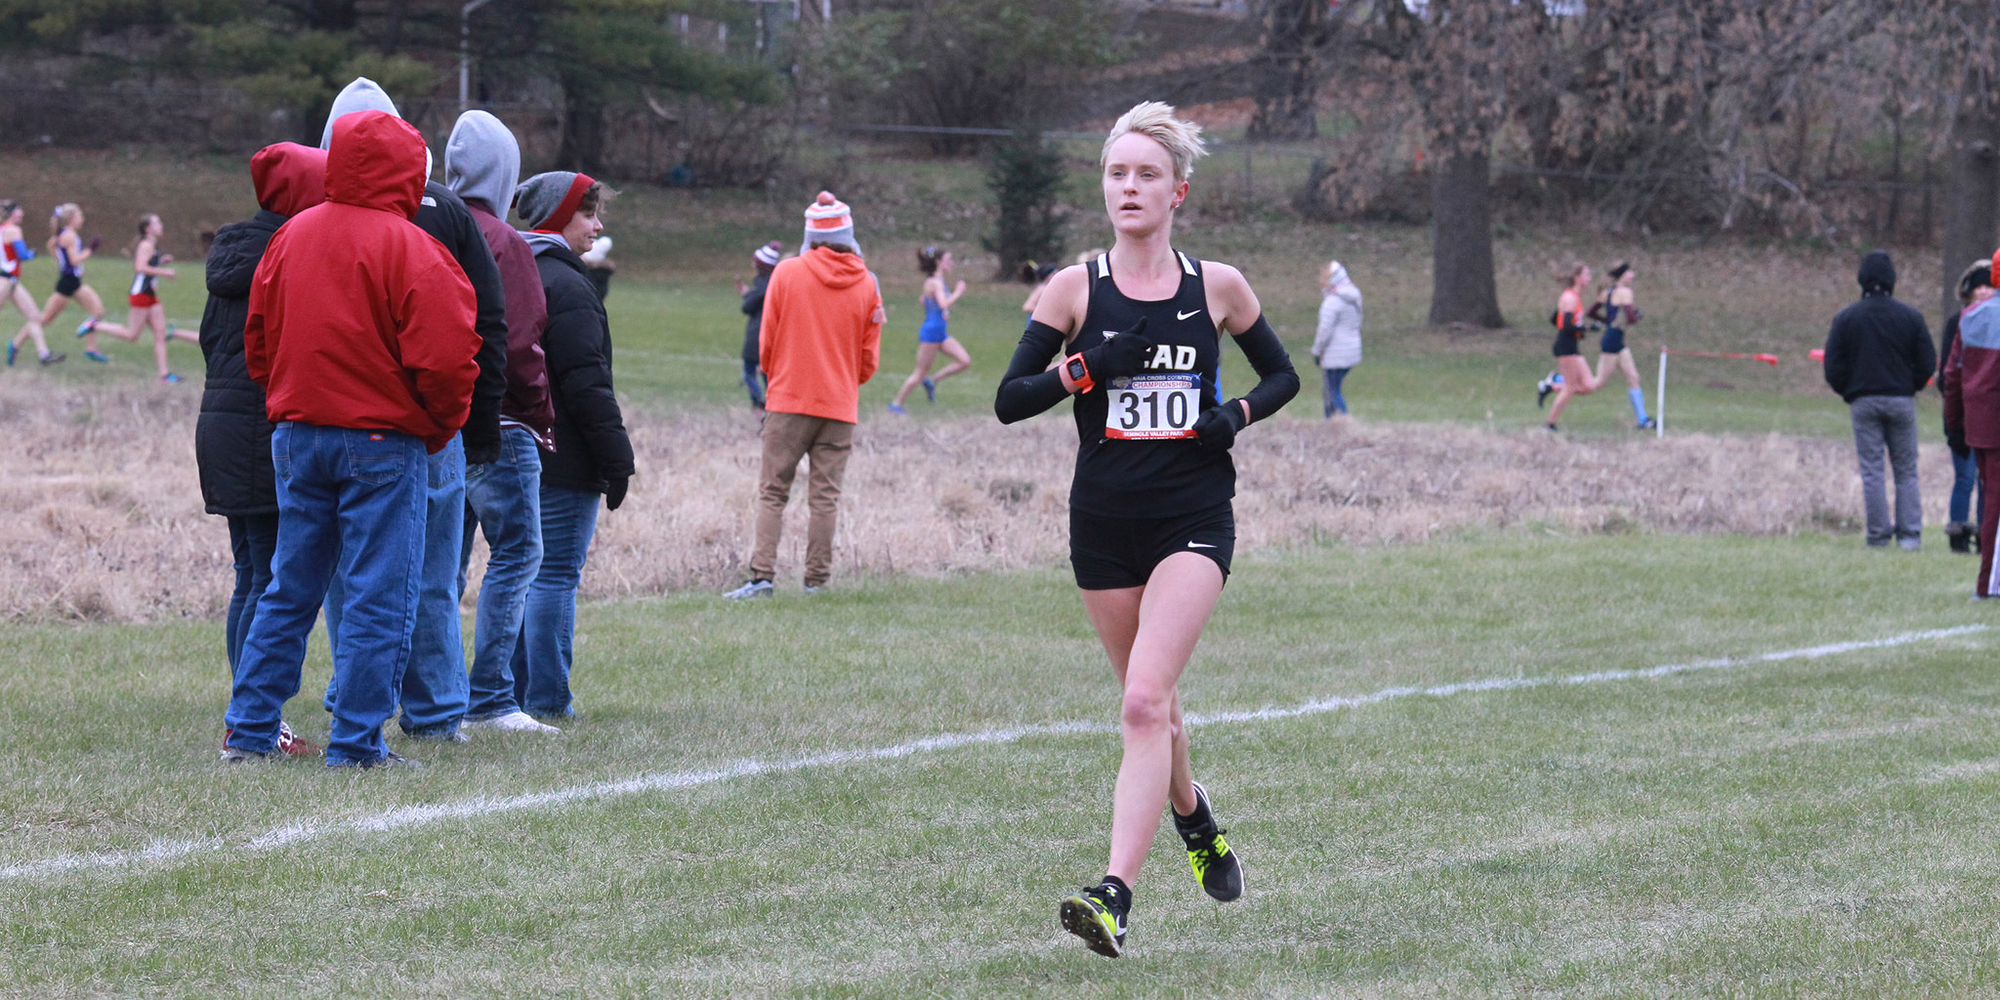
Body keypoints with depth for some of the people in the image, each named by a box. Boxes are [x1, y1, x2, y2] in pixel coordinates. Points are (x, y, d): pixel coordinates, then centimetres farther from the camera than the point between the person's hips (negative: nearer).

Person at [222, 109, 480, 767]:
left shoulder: (292, 236, 6)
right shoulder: (409, 249, -13)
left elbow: (259, 338, 13)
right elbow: (444, 359, -17)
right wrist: (440, 428, 0)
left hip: (296, 435, 6)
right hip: (383, 441, -6)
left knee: (289, 589, 14)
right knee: (378, 598, 0)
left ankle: (249, 730, 15)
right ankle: (356, 743, -1)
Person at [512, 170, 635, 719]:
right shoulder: (564, 284, -14)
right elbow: (586, 382, -18)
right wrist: (616, 457, -14)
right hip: (562, 463, -9)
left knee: (521, 569, 14)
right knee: (556, 575, -5)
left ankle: (514, 693, 17)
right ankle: (547, 699, -5)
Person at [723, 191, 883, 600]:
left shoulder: (787, 273, -4)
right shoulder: (866, 284, 1)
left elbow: (767, 342, 2)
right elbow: (869, 359, 7)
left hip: (789, 400, -1)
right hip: (840, 406, 1)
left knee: (773, 492, 3)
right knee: (825, 496, 4)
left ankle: (762, 575, -7)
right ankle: (816, 580, 2)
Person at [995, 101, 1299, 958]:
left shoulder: (1217, 286, 1)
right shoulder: (1076, 288, 0)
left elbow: (1283, 375, 15)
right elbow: (1008, 399, -2)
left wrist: (1238, 414, -5)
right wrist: (1088, 368, -18)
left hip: (1194, 517, -2)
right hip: (1104, 522, 2)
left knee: (1145, 700, -17)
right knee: (1149, 703, 15)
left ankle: (1115, 896, -24)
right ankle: (1196, 821, 45)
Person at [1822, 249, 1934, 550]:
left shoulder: (1846, 318, -2)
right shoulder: (1910, 317, -1)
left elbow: (1833, 367, -3)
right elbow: (1927, 363, -1)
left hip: (1863, 401, 0)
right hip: (1901, 401, 0)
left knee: (1871, 470, 2)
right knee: (1906, 471, 7)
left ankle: (1878, 533, -1)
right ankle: (1909, 533, 0)